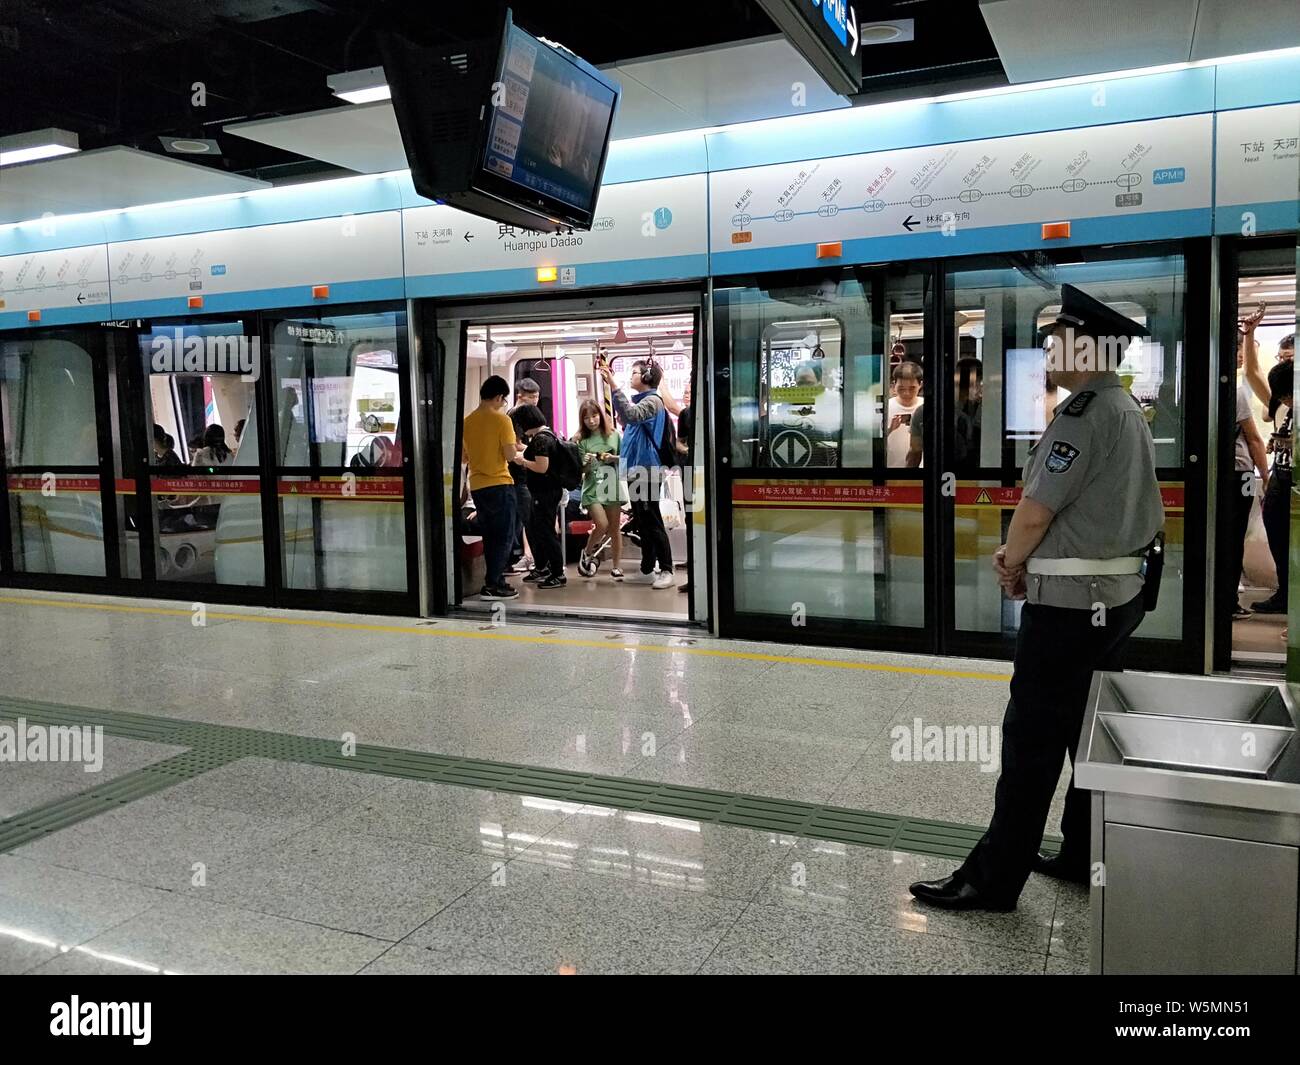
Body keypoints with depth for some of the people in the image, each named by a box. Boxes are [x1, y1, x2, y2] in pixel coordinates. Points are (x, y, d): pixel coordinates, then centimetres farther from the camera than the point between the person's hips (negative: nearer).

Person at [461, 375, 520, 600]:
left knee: (489, 536, 14)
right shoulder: (501, 420, -11)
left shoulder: (467, 421, 5)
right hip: (500, 484, -6)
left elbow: (463, 457, 12)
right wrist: (517, 455, 6)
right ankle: (492, 586, -2)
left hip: (477, 486, 6)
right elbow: (510, 455, -15)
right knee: (504, 536, 1)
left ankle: (496, 581, 18)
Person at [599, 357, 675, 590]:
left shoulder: (653, 401, -10)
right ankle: (647, 571, 19)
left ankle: (666, 571, -3)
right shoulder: (638, 400, 17)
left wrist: (613, 386, -30)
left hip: (647, 471, -9)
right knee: (642, 523, 12)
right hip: (636, 470, 9)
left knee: (652, 522, -7)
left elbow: (632, 414, -27)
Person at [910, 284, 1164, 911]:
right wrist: (1021, 556, 8)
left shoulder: (1085, 414, -18)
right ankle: (1086, 856, 28)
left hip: (1070, 600, -10)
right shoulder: (1126, 409, 14)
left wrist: (1012, 563, 1)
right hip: (1115, 593, 10)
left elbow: (1035, 513, -18)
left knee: (1032, 739, -4)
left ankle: (994, 878, 4)